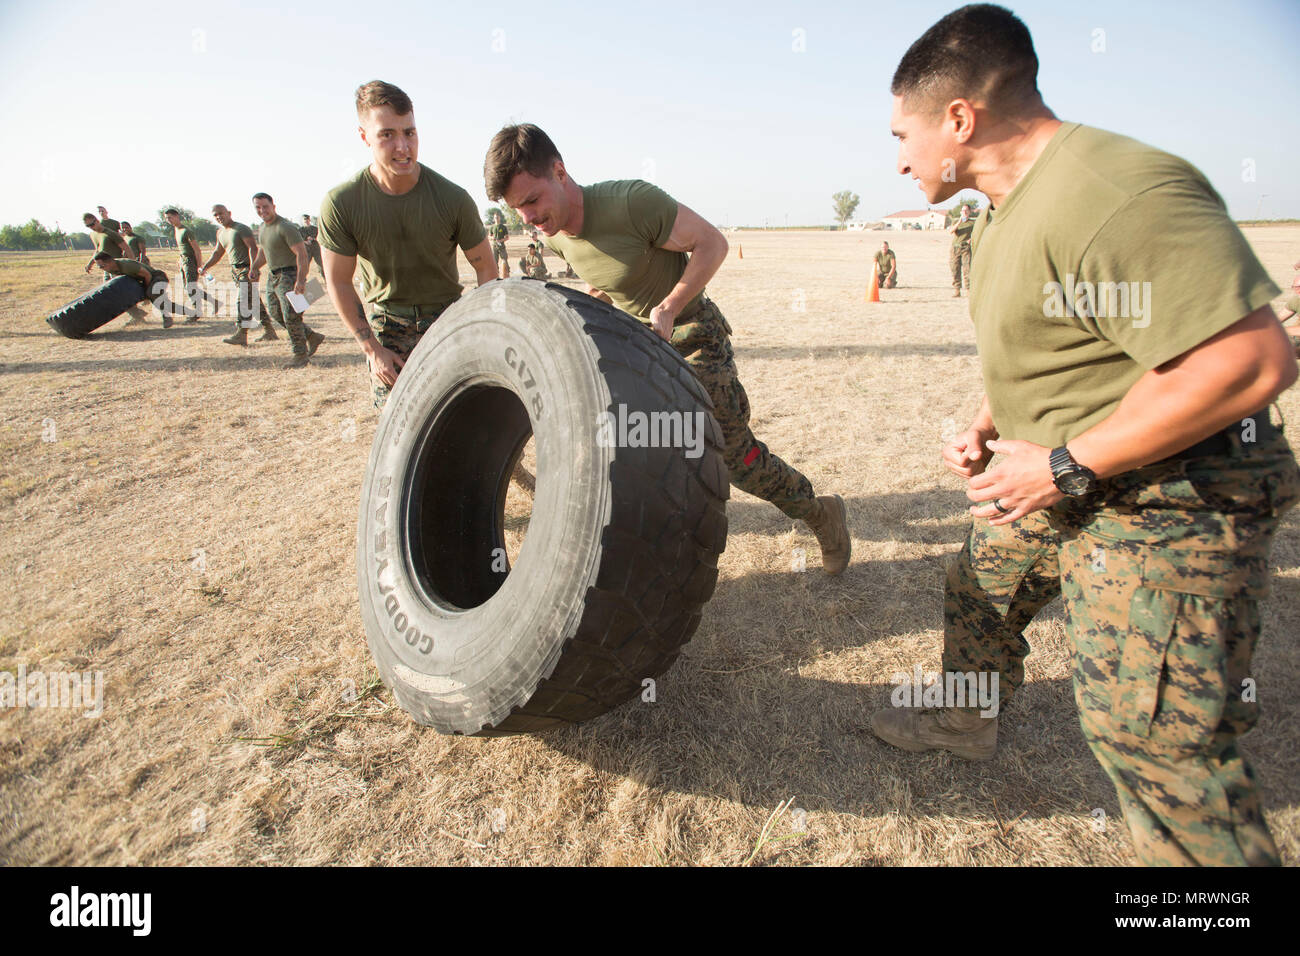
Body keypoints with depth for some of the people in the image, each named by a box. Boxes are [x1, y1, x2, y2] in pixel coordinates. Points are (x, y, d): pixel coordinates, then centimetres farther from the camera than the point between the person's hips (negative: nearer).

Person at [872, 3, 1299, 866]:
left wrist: (1065, 467, -26)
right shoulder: (1011, 207, 8)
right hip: (1066, 478, 10)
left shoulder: (1114, 195, -27)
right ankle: (969, 722, 48)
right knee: (981, 590, 24)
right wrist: (987, 427, 6)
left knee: (1150, 730, -6)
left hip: (1168, 503, -10)